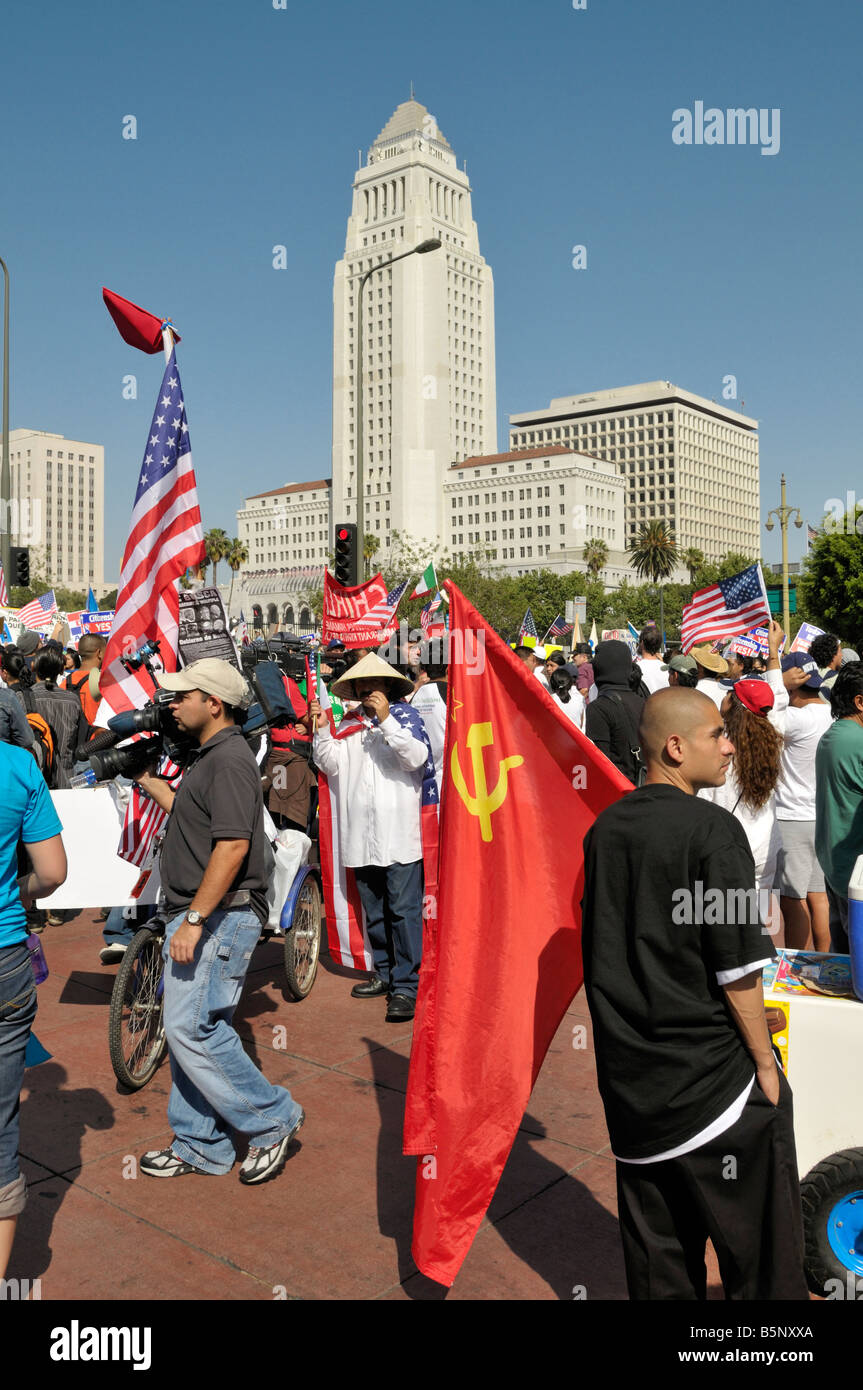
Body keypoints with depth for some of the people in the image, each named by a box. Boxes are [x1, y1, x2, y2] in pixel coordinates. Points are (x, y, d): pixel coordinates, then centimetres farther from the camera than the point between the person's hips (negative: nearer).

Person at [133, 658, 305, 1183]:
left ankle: (273, 1119, 7)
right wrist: (147, 780, 29)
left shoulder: (230, 759, -17)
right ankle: (199, 1146, 26)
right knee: (189, 1028, 14)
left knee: (194, 1029, -9)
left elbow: (233, 844, -25)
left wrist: (194, 919, -25)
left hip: (220, 917, -11)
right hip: (200, 917, 11)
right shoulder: (212, 756, 17)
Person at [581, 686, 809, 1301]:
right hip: (710, 1067, -6)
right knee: (759, 1243, 12)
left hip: (629, 1074, 6)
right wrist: (765, 1061, -5)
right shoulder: (712, 829, -17)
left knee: (658, 1256, 20)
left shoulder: (604, 829, 2)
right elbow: (738, 968, -16)